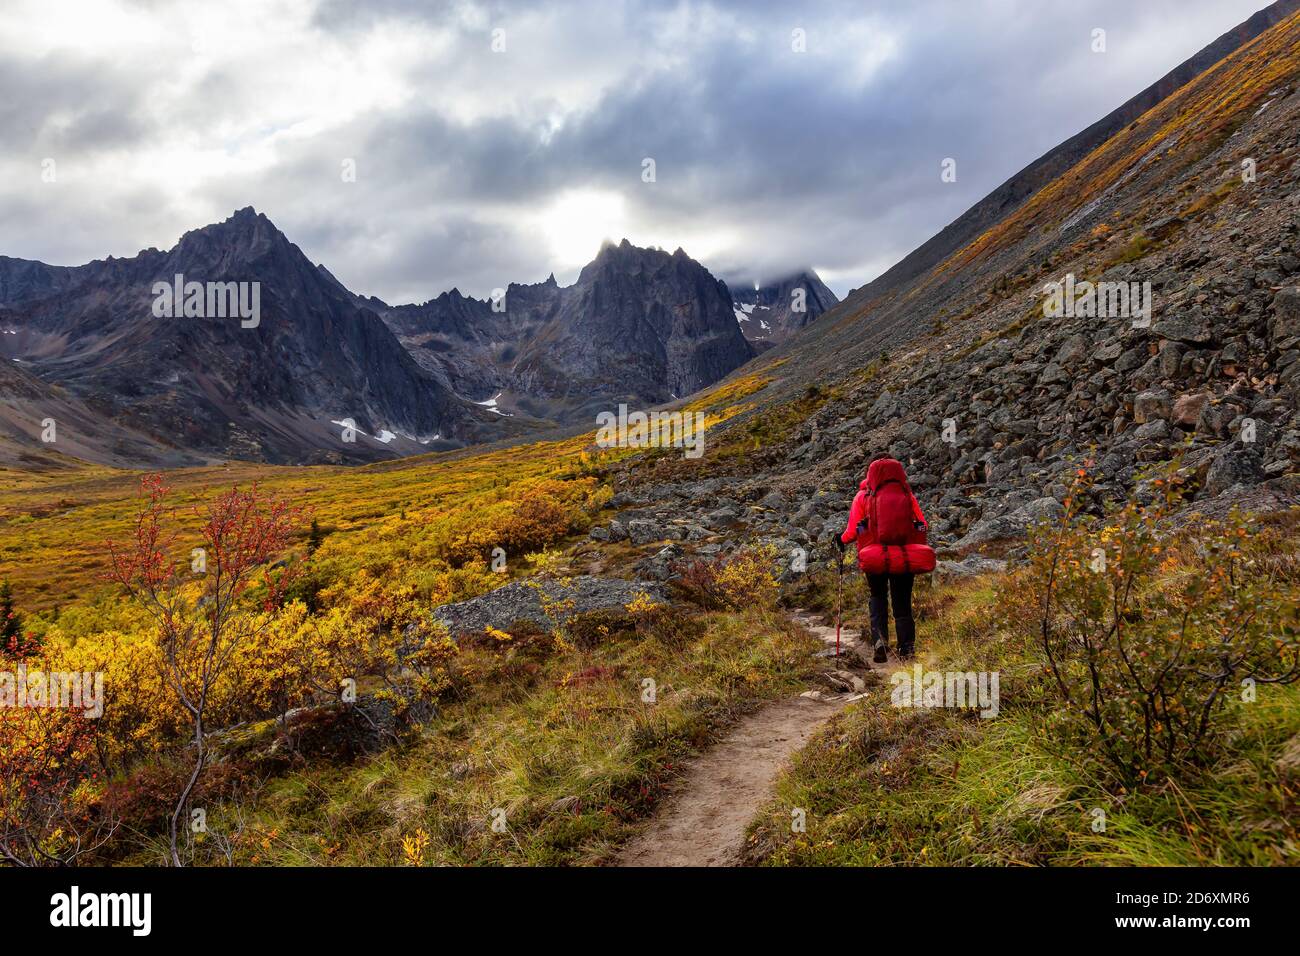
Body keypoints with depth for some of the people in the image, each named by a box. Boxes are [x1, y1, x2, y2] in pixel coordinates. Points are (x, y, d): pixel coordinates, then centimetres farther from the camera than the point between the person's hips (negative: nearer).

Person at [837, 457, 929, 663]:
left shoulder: (863, 496, -1)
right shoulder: (907, 495, 5)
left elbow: (853, 529, -3)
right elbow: (922, 525, 3)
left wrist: (843, 540, 16)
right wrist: (919, 552, 16)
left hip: (874, 558, -1)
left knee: (878, 597, 17)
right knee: (902, 601, 12)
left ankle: (879, 638, -4)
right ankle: (906, 647, 5)